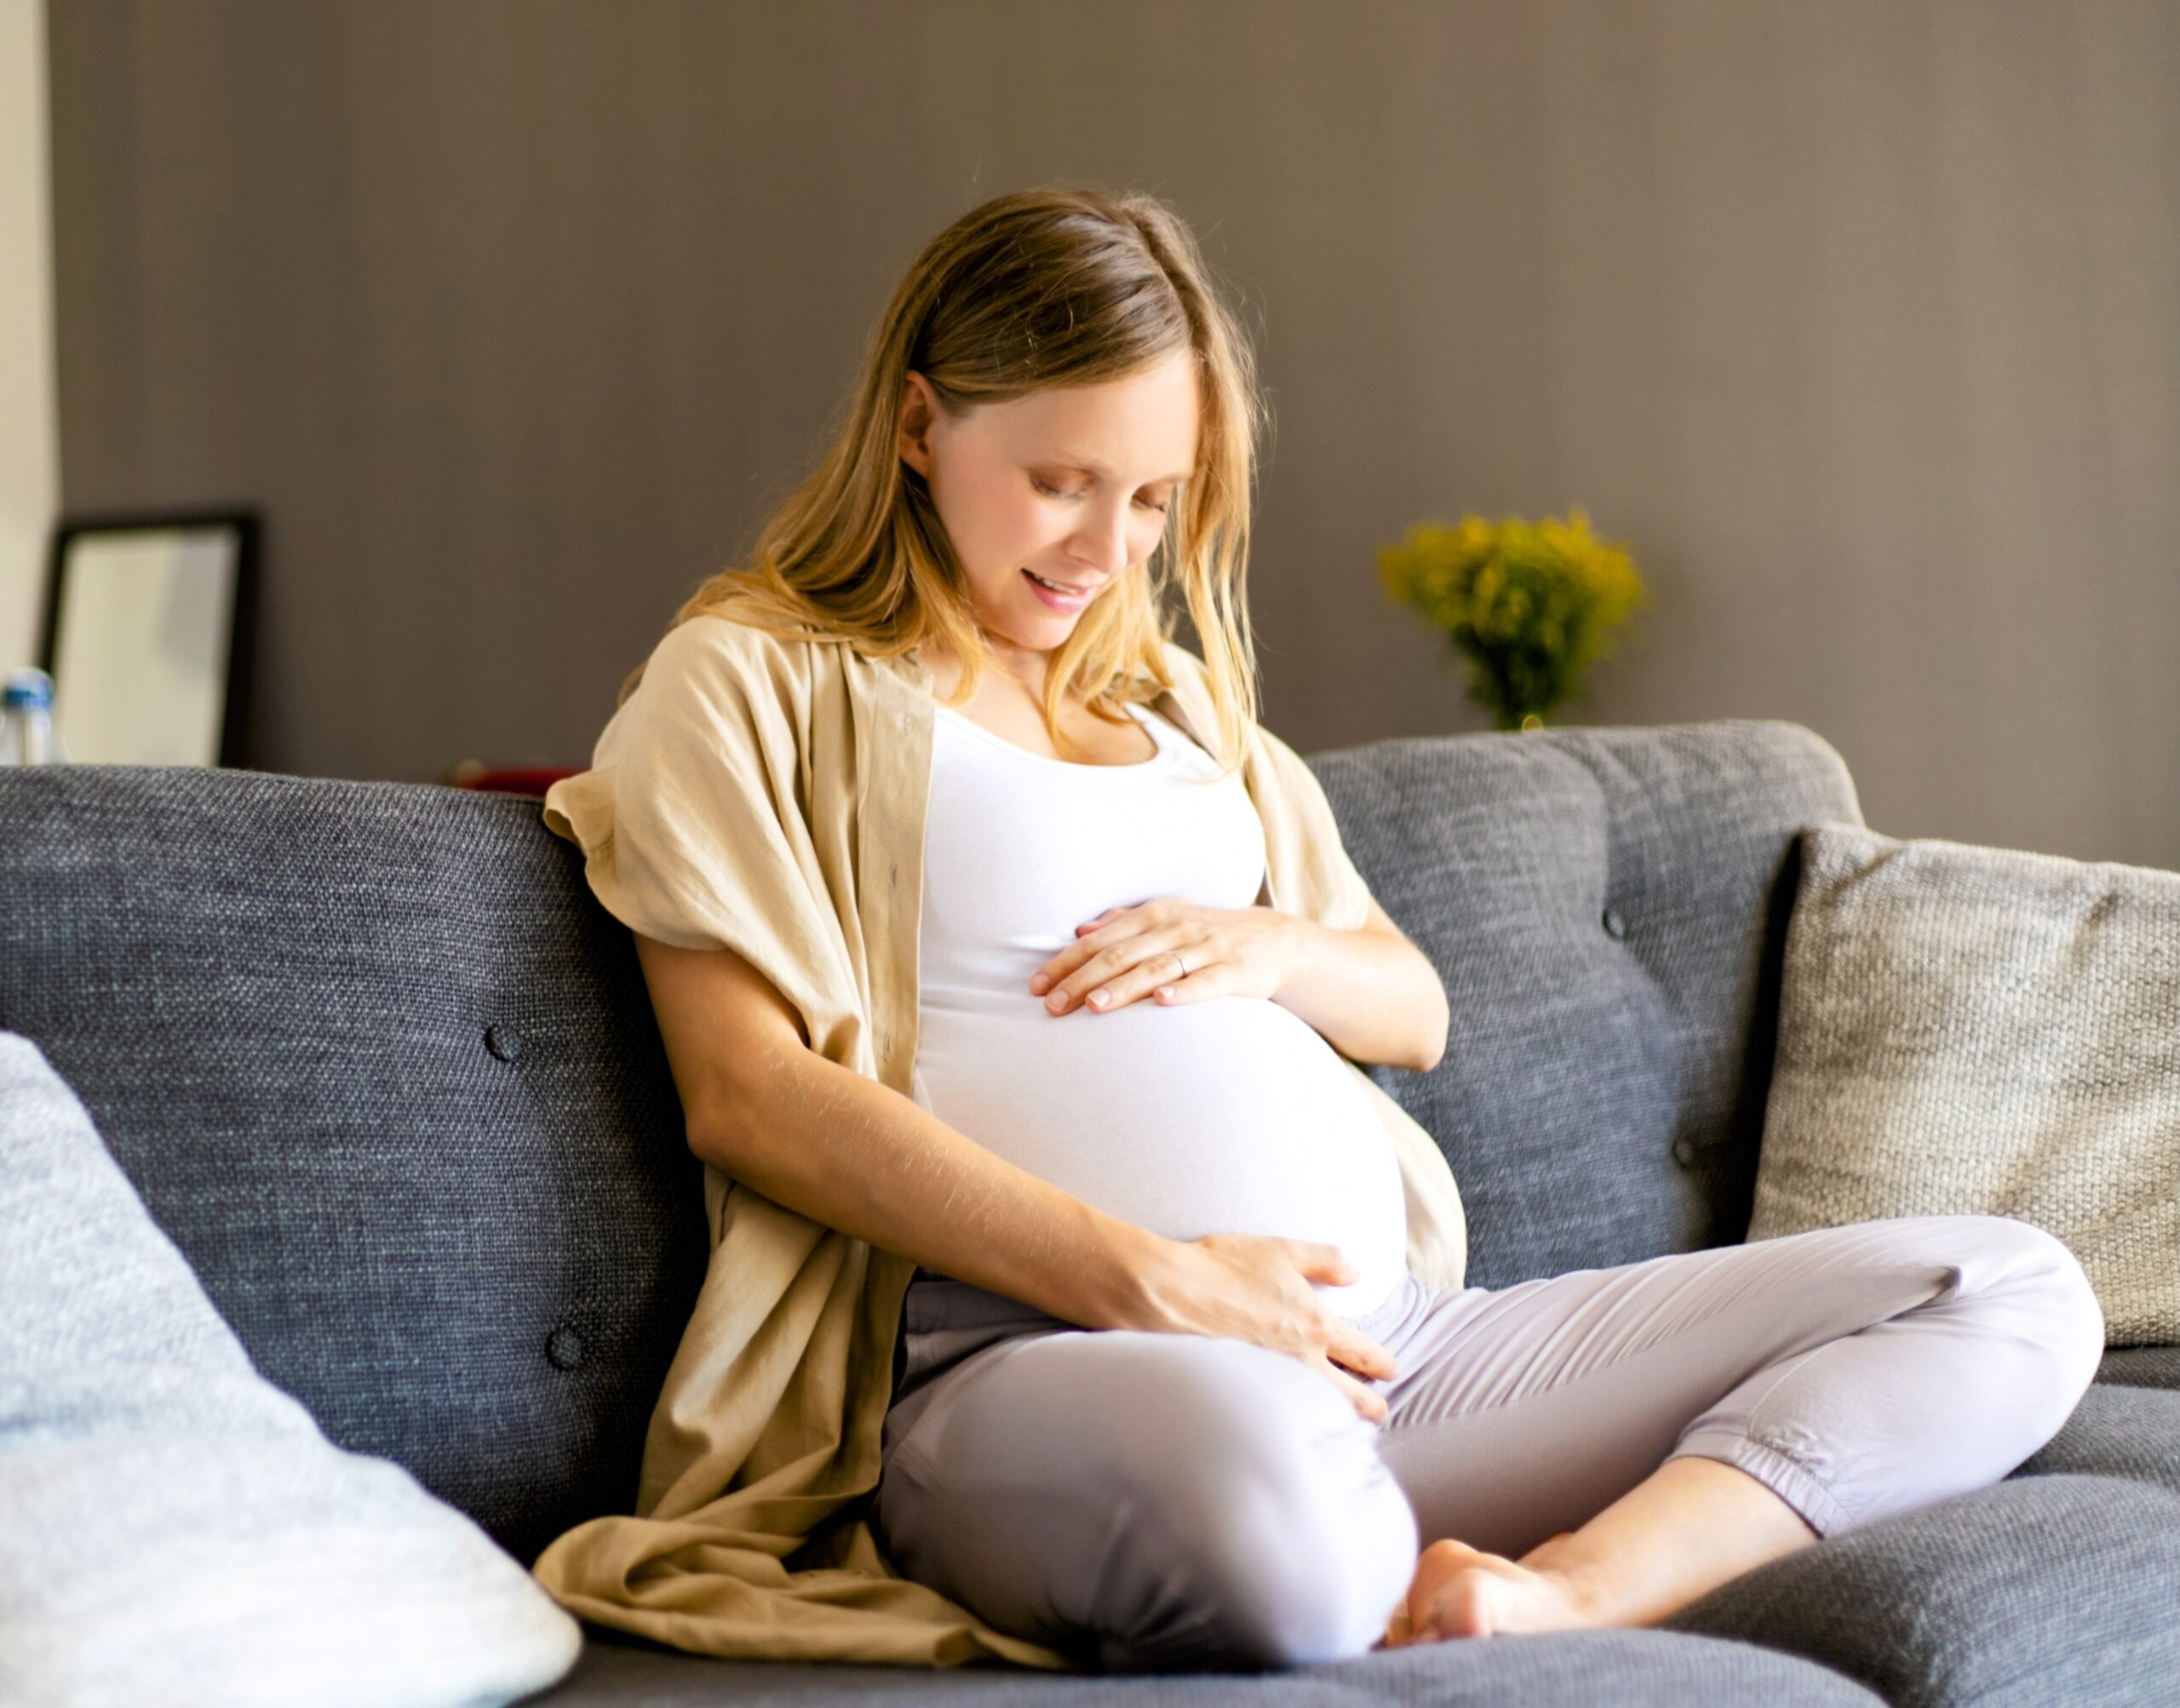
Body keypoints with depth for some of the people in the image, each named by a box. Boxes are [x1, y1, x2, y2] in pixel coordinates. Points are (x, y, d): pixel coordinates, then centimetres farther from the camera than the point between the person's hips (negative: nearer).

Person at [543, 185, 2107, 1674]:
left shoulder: (1173, 697, 29)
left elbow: (1414, 1011, 32)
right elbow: (744, 1091, -7)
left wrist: (1272, 948, 6)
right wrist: (1141, 1280, -16)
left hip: (1389, 1339, 8)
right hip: (1032, 1365, -8)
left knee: (2011, 1291, -6)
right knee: (1250, 1457, -47)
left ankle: (1566, 1594, -26)